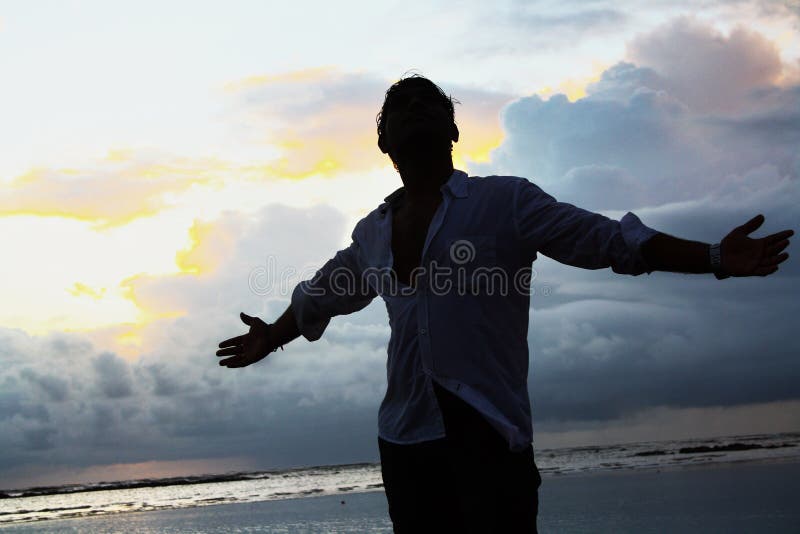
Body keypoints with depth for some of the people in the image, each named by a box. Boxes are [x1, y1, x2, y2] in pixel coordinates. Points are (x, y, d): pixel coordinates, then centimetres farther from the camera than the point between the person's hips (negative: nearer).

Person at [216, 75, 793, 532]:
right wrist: (273, 338, 48)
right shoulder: (373, 232, 15)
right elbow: (320, 295, 34)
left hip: (488, 430, -4)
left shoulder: (505, 202, 2)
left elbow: (607, 238, -3)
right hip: (404, 436, 5)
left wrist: (714, 258, -10)